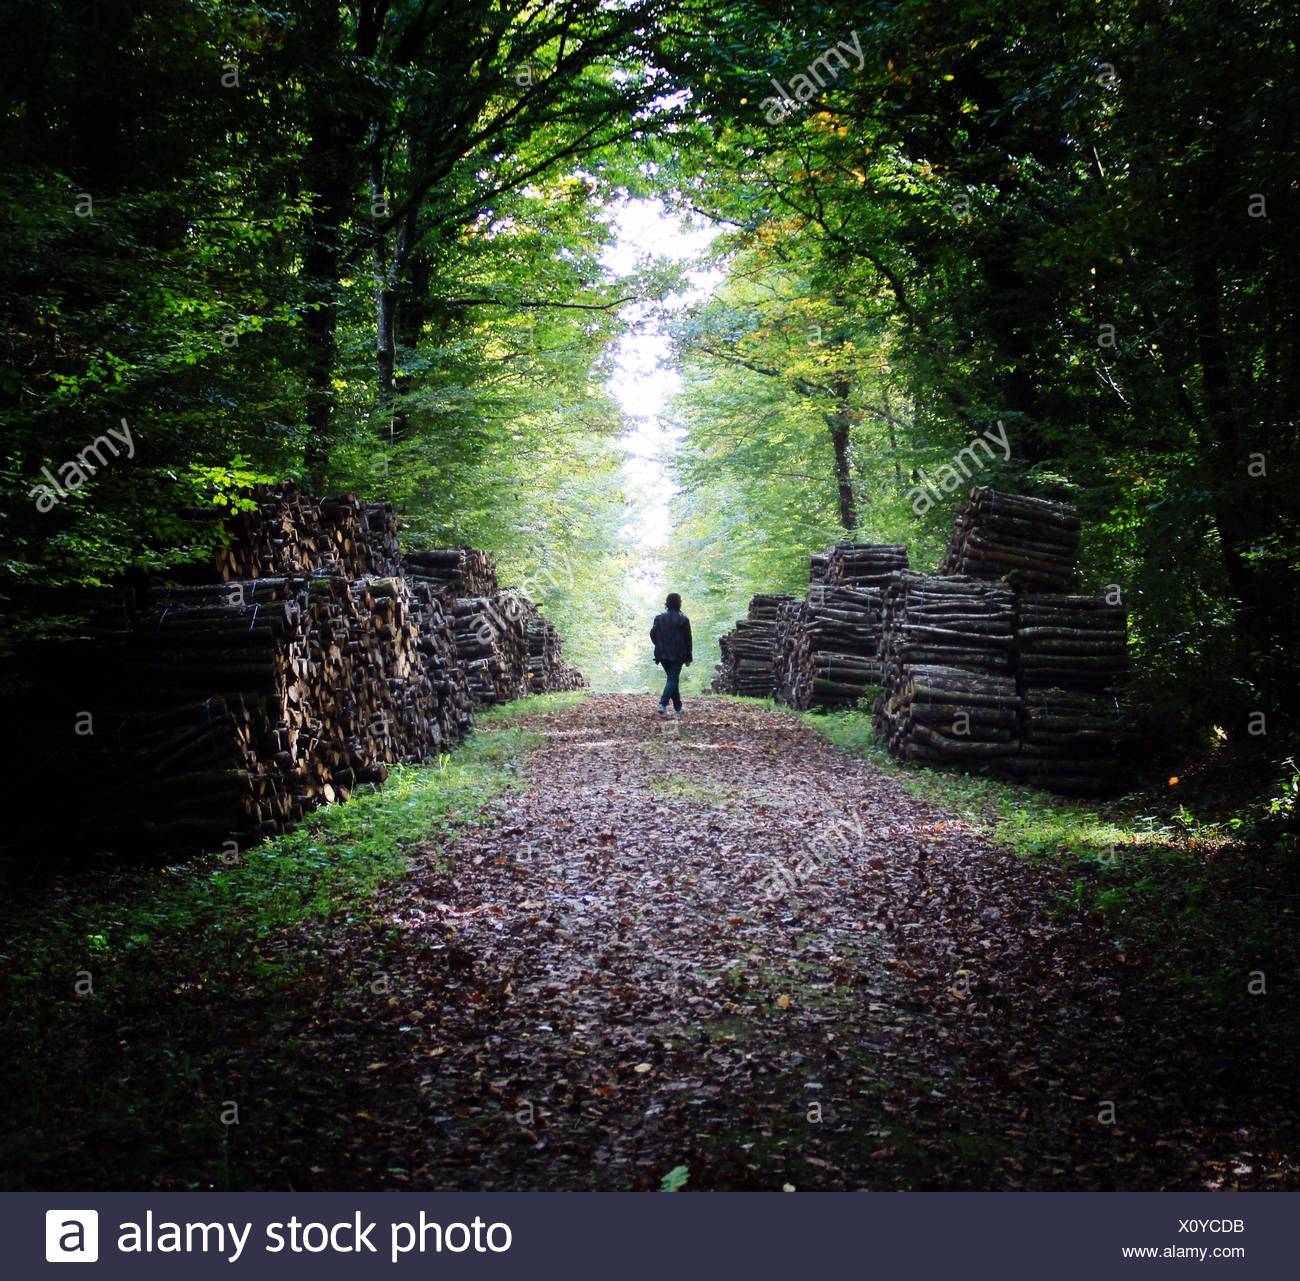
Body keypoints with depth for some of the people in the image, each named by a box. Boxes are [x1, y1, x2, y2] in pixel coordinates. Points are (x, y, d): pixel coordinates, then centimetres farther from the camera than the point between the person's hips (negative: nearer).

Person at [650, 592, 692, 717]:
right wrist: (688, 658, 2)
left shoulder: (659, 618, 2)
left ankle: (678, 707, 22)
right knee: (673, 679, -4)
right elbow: (688, 640, -5)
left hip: (663, 655, 4)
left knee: (672, 678, 17)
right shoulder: (683, 619, -8)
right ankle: (663, 704, -23)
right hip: (677, 655, -4)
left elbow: (653, 634, 6)